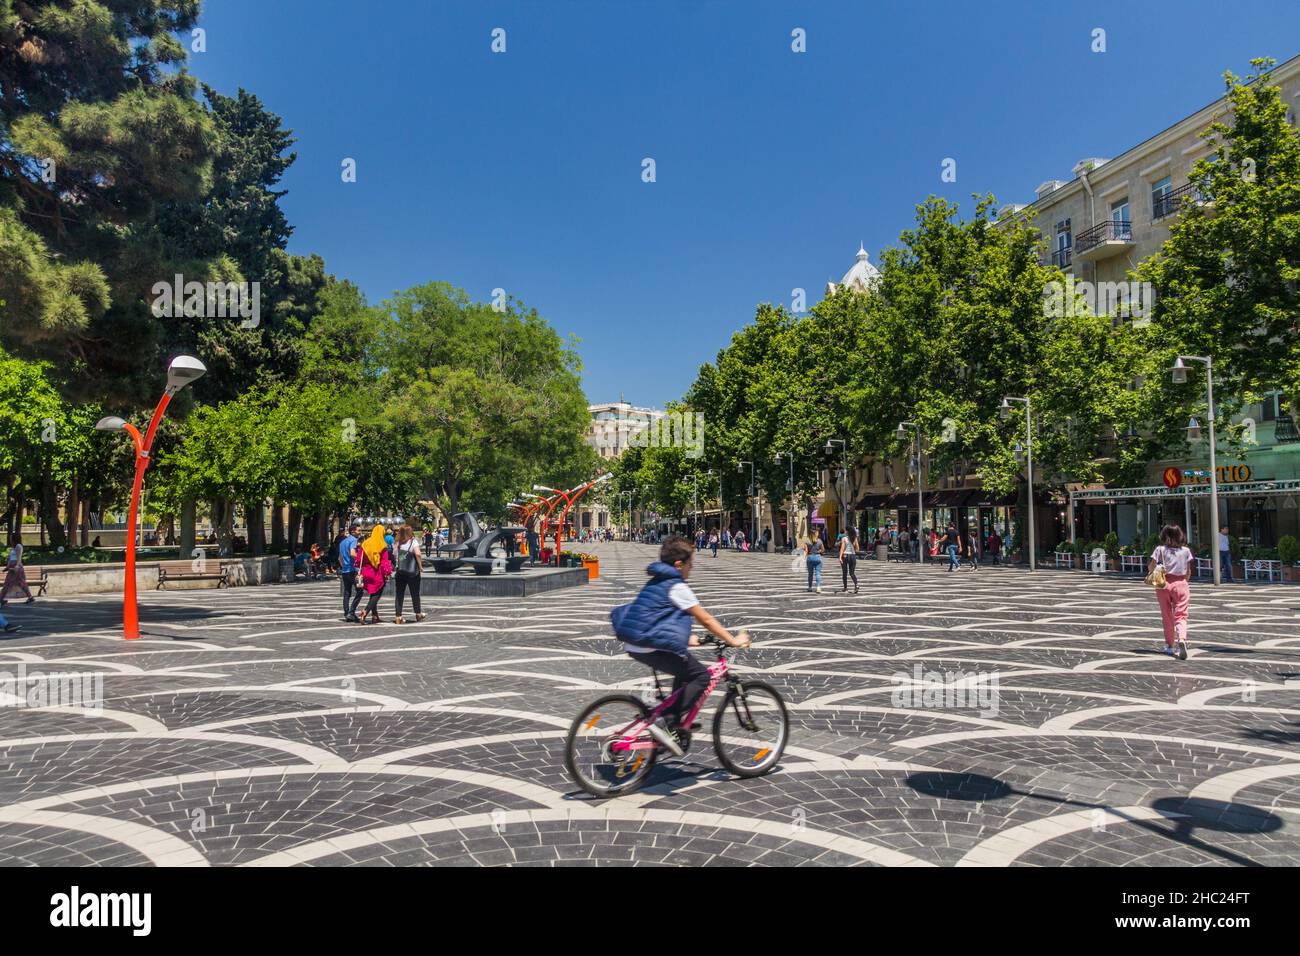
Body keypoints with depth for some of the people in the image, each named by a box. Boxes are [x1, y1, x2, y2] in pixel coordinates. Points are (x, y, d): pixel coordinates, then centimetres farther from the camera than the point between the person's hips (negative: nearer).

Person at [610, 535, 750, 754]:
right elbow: (706, 620, -8)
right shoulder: (677, 586, -9)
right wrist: (733, 641, -2)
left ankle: (673, 721, 24)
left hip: (634, 645, 10)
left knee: (685, 669, 25)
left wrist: (687, 639, 32)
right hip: (651, 647, -10)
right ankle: (669, 726, -11)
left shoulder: (656, 582, 19)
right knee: (701, 675, -4)